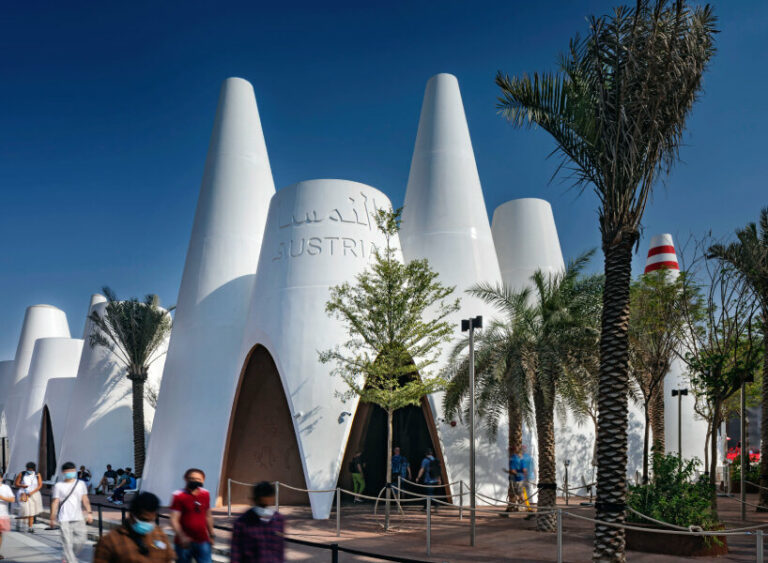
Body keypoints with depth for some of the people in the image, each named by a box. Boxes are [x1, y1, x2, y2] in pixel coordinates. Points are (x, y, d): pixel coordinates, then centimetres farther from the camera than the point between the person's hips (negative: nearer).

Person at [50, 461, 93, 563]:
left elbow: (85, 499, 9)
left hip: (78, 518, 3)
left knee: (81, 540, -1)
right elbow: (55, 502, 3)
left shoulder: (81, 484, 10)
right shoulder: (58, 486, 4)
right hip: (64, 519, -2)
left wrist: (88, 512, -2)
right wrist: (53, 518, -1)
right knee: (67, 542, -9)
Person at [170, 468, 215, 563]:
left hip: (203, 541, 4)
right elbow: (174, 520, -15)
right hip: (185, 542, -3)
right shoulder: (179, 496, -10)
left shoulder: (205, 494, 6)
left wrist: (211, 535, 20)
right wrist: (182, 537, -27)